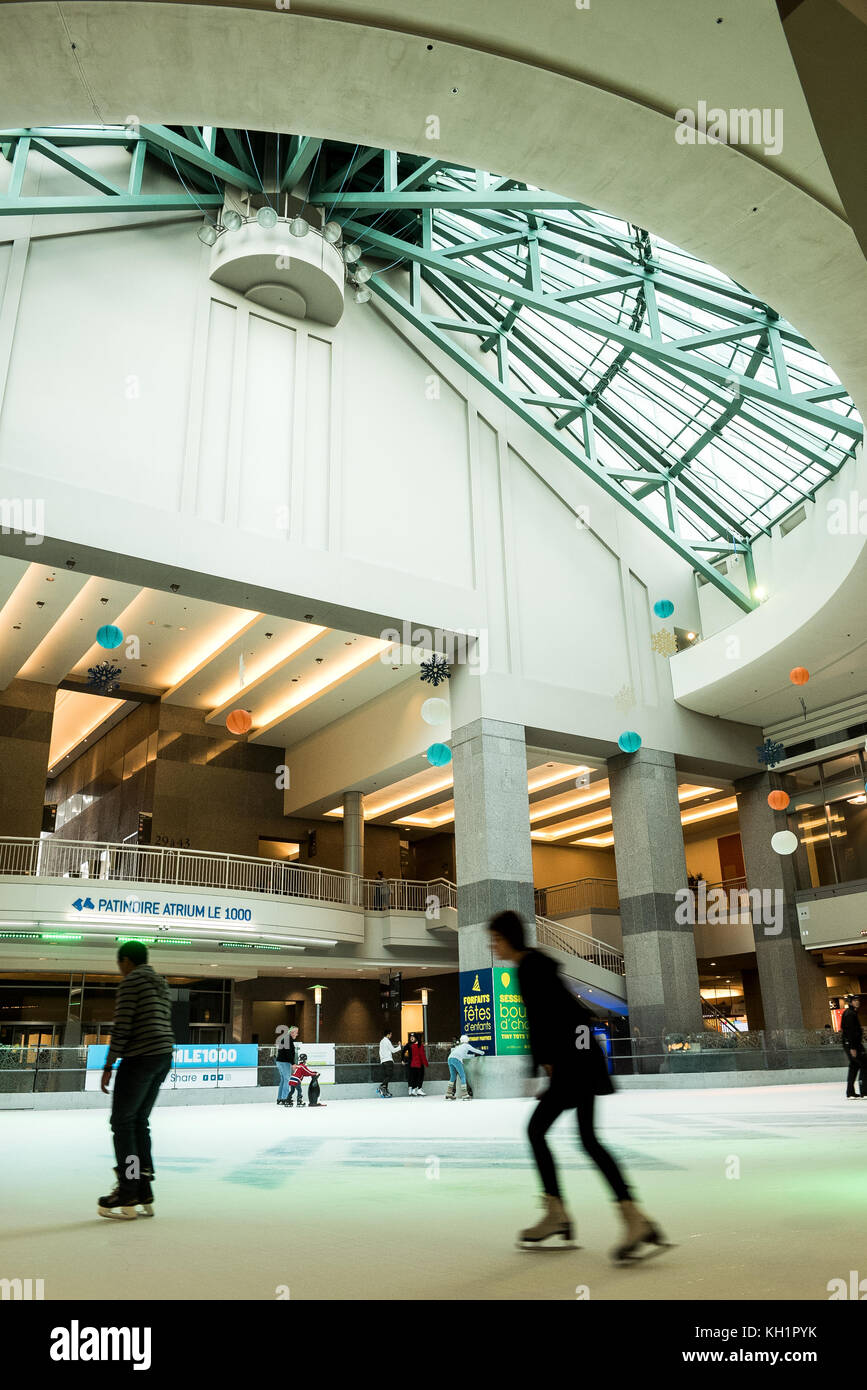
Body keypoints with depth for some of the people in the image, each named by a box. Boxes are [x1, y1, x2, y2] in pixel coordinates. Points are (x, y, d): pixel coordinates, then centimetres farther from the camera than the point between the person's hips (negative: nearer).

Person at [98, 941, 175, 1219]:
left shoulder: (131, 980, -8)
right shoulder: (160, 983, 19)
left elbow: (122, 1026, -14)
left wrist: (109, 1066, -10)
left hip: (140, 1058, -9)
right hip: (164, 1058, 9)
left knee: (122, 1122, 1)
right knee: (139, 1122, 14)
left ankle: (128, 1197, 2)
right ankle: (144, 1195, 14)